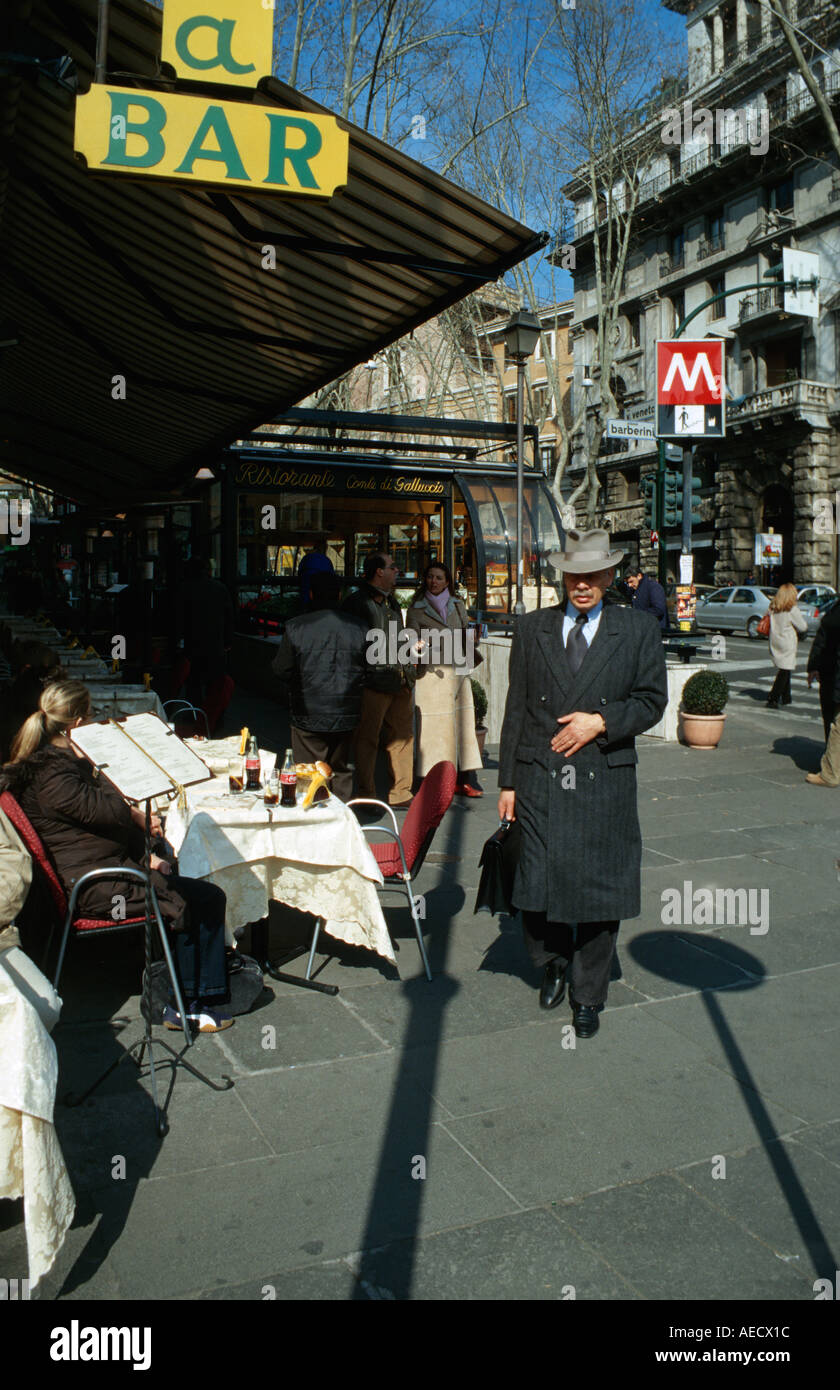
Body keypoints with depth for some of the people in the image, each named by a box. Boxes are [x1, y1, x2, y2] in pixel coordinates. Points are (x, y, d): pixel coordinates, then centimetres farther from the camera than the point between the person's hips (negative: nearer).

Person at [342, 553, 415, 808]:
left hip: (399, 681, 8)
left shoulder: (391, 602, 20)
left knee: (403, 735, 10)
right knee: (367, 739, -1)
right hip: (374, 681, -8)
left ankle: (401, 793, 19)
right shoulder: (357, 602, -6)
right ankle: (365, 795, 8)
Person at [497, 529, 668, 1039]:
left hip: (605, 784, -1)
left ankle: (588, 996, 26)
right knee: (537, 888, 3)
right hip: (540, 781, 1)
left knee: (599, 892, 7)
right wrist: (508, 781, 5)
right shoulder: (532, 628, 8)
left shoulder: (639, 628, 4)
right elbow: (517, 708, 8)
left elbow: (652, 700, 4)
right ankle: (554, 963, 34)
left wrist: (601, 721, -14)